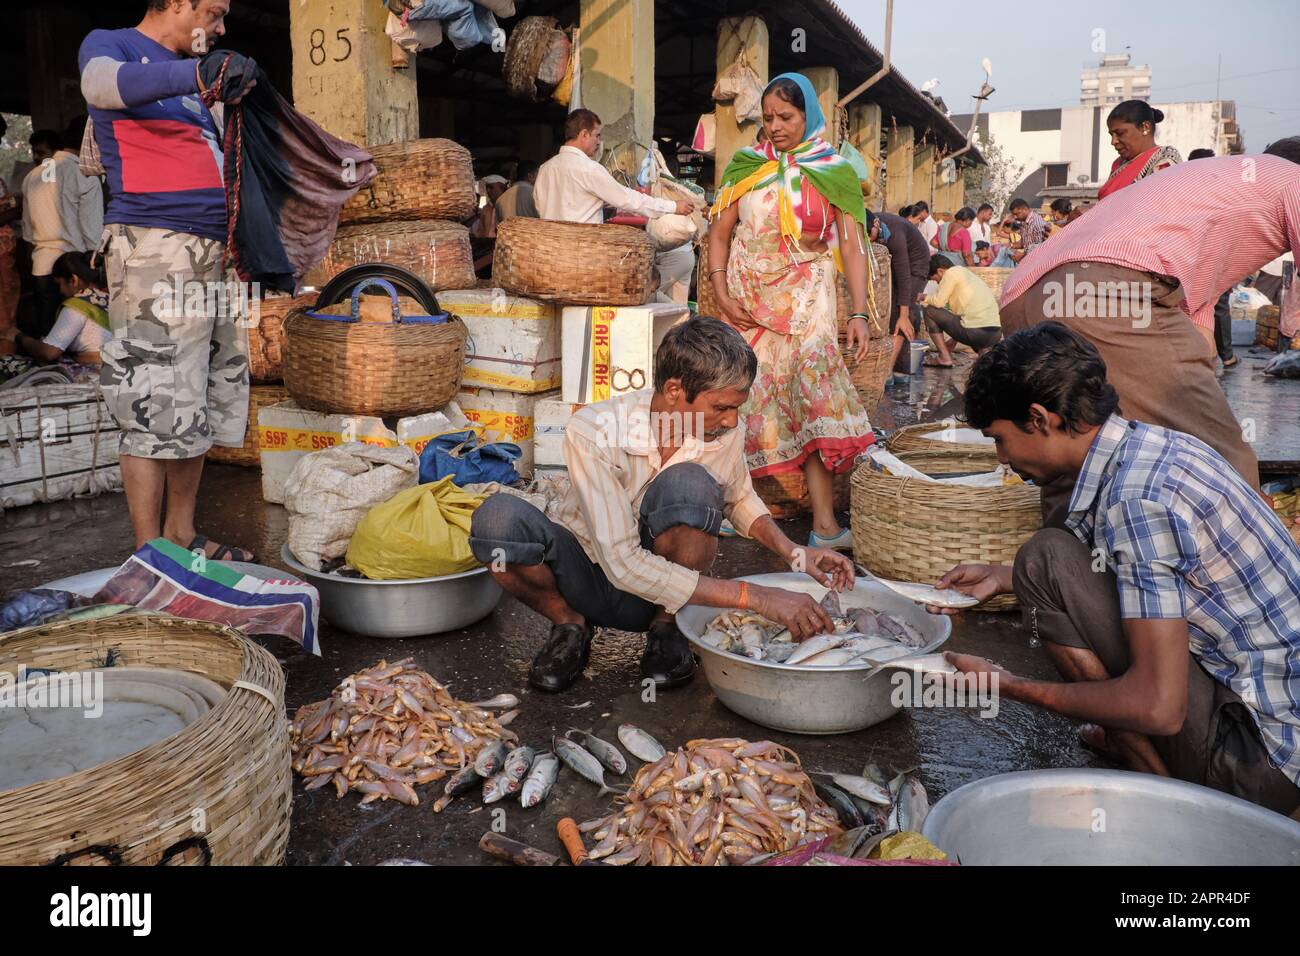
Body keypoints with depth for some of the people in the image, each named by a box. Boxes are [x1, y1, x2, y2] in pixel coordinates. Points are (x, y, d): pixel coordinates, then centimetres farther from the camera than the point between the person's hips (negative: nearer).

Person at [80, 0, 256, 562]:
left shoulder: (184, 70, 27)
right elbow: (102, 84, -23)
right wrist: (195, 75, -37)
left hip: (213, 250, 8)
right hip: (154, 245, -8)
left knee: (204, 400, 8)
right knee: (156, 406, -10)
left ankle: (182, 533, 16)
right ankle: (150, 554, -3)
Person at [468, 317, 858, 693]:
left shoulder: (726, 433, -14)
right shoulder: (592, 431, -27)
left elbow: (739, 499, 12)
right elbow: (623, 565, -33)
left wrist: (794, 554, -7)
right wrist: (755, 598, -35)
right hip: (585, 577, -1)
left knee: (689, 483, -31)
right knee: (498, 517, -33)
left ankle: (666, 628, -6)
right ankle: (570, 625, -4)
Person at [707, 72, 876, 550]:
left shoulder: (835, 172, 2)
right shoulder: (746, 165, 6)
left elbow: (852, 245, -1)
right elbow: (720, 232, 9)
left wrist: (858, 313, -10)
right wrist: (722, 294, -3)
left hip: (806, 296, -2)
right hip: (748, 297, 2)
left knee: (814, 385, -16)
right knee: (744, 393, 2)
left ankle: (825, 523, -17)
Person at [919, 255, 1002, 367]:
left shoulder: (951, 273, 1)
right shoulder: (967, 273, 26)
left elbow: (938, 302, -6)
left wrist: (925, 298, 16)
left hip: (975, 331, -8)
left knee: (928, 310, 7)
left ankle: (945, 358, 4)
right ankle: (984, 350, 14)